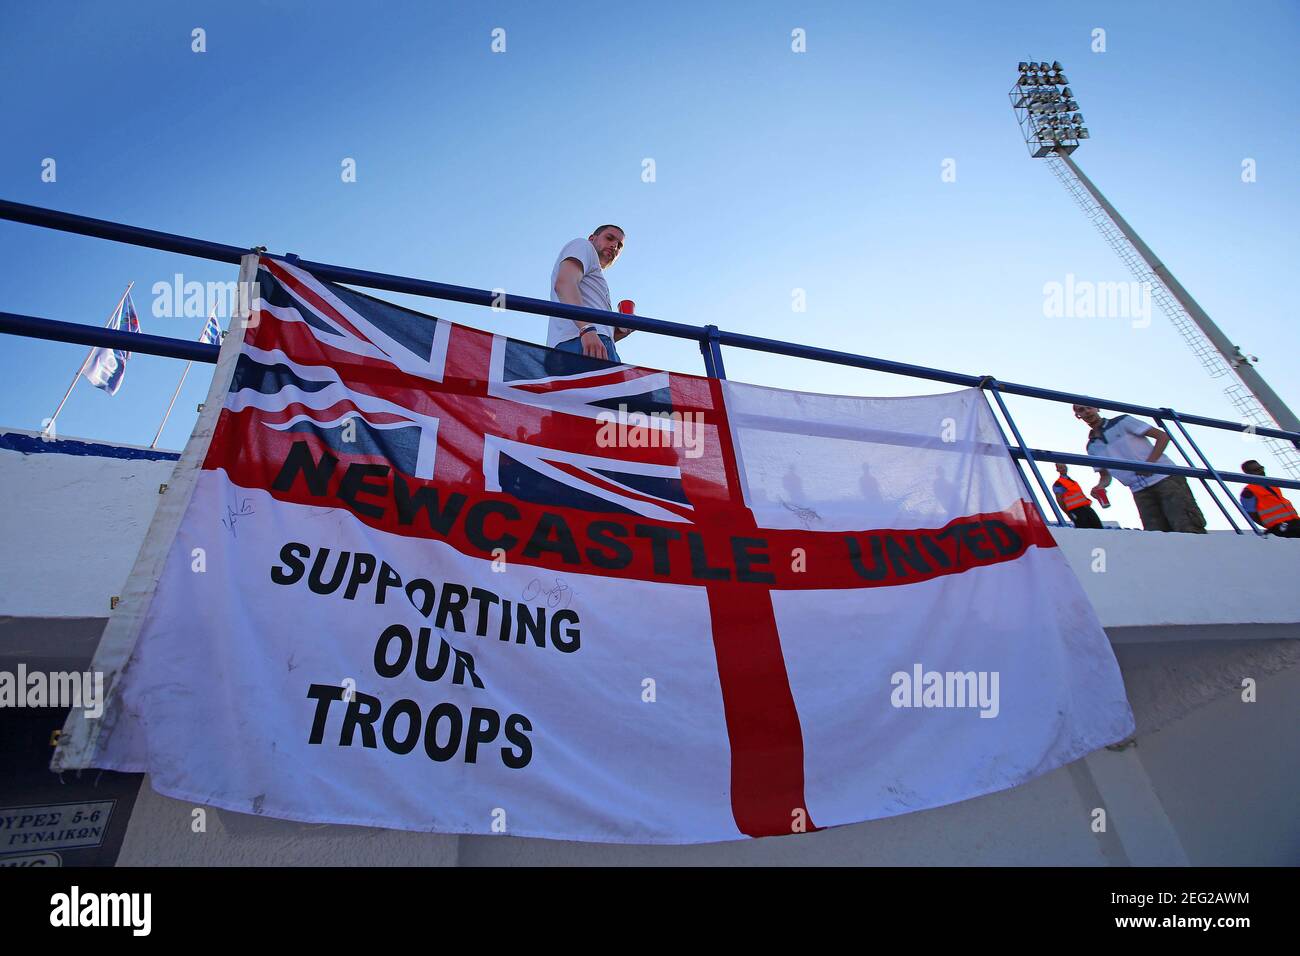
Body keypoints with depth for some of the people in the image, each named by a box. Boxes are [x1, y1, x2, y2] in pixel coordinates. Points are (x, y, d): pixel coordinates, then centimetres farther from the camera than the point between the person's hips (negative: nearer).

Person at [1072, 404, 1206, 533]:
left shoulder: (1122, 422, 4)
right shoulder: (1092, 447, 16)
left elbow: (1163, 436, 0)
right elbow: (1105, 475, 19)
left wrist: (1150, 462, -14)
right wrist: (1100, 486, -5)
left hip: (1164, 477, -4)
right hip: (1140, 491, 4)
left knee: (1189, 529, -14)